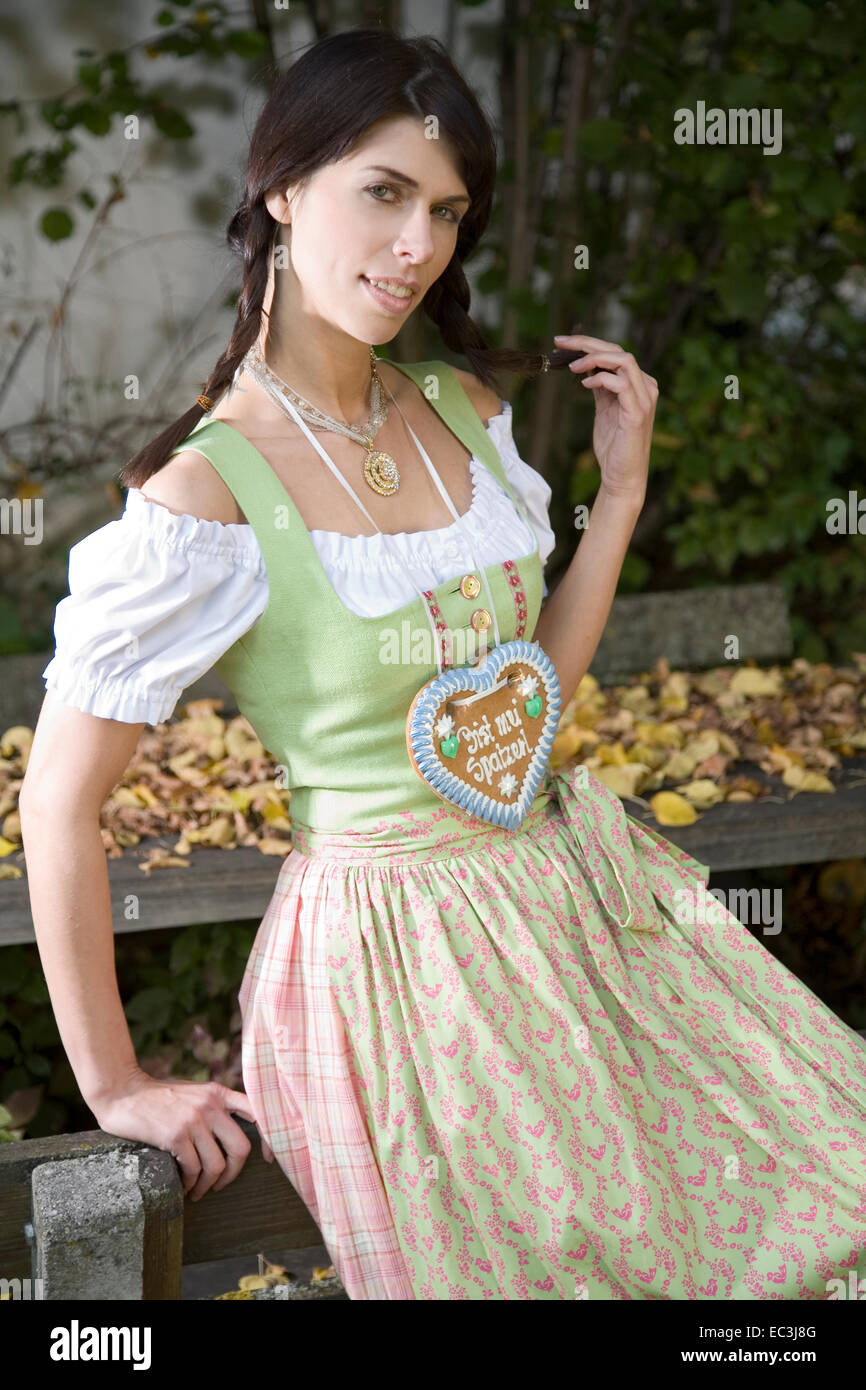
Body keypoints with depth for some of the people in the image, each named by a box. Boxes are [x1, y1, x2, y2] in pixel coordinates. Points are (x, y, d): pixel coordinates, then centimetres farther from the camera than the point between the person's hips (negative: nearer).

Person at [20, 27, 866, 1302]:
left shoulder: (466, 412, 1)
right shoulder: (206, 493, -21)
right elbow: (59, 806, -17)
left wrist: (622, 489, 1)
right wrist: (115, 1088, -11)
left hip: (573, 889, 7)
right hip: (400, 946, -7)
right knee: (544, 1264, 7)